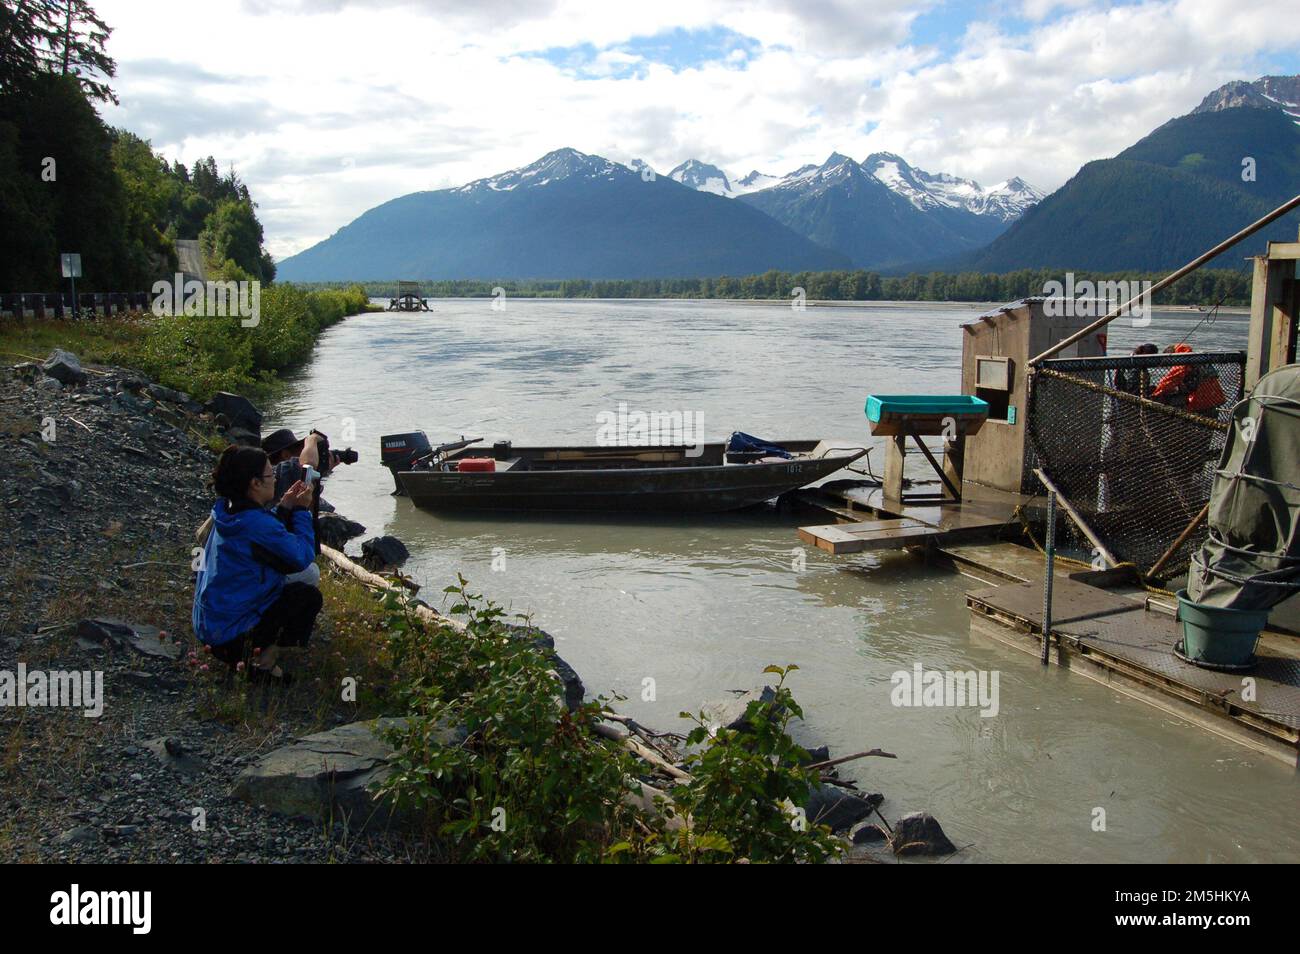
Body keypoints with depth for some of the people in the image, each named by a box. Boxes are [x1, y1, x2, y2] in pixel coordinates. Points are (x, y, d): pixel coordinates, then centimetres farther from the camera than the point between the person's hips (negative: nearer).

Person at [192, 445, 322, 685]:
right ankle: (264, 662, -4)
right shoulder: (257, 523, -24)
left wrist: (285, 508, 6)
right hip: (230, 631, -10)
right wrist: (301, 510, -7)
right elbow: (302, 556, -17)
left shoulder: (228, 513, 5)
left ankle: (239, 654, 15)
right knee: (309, 596, -2)